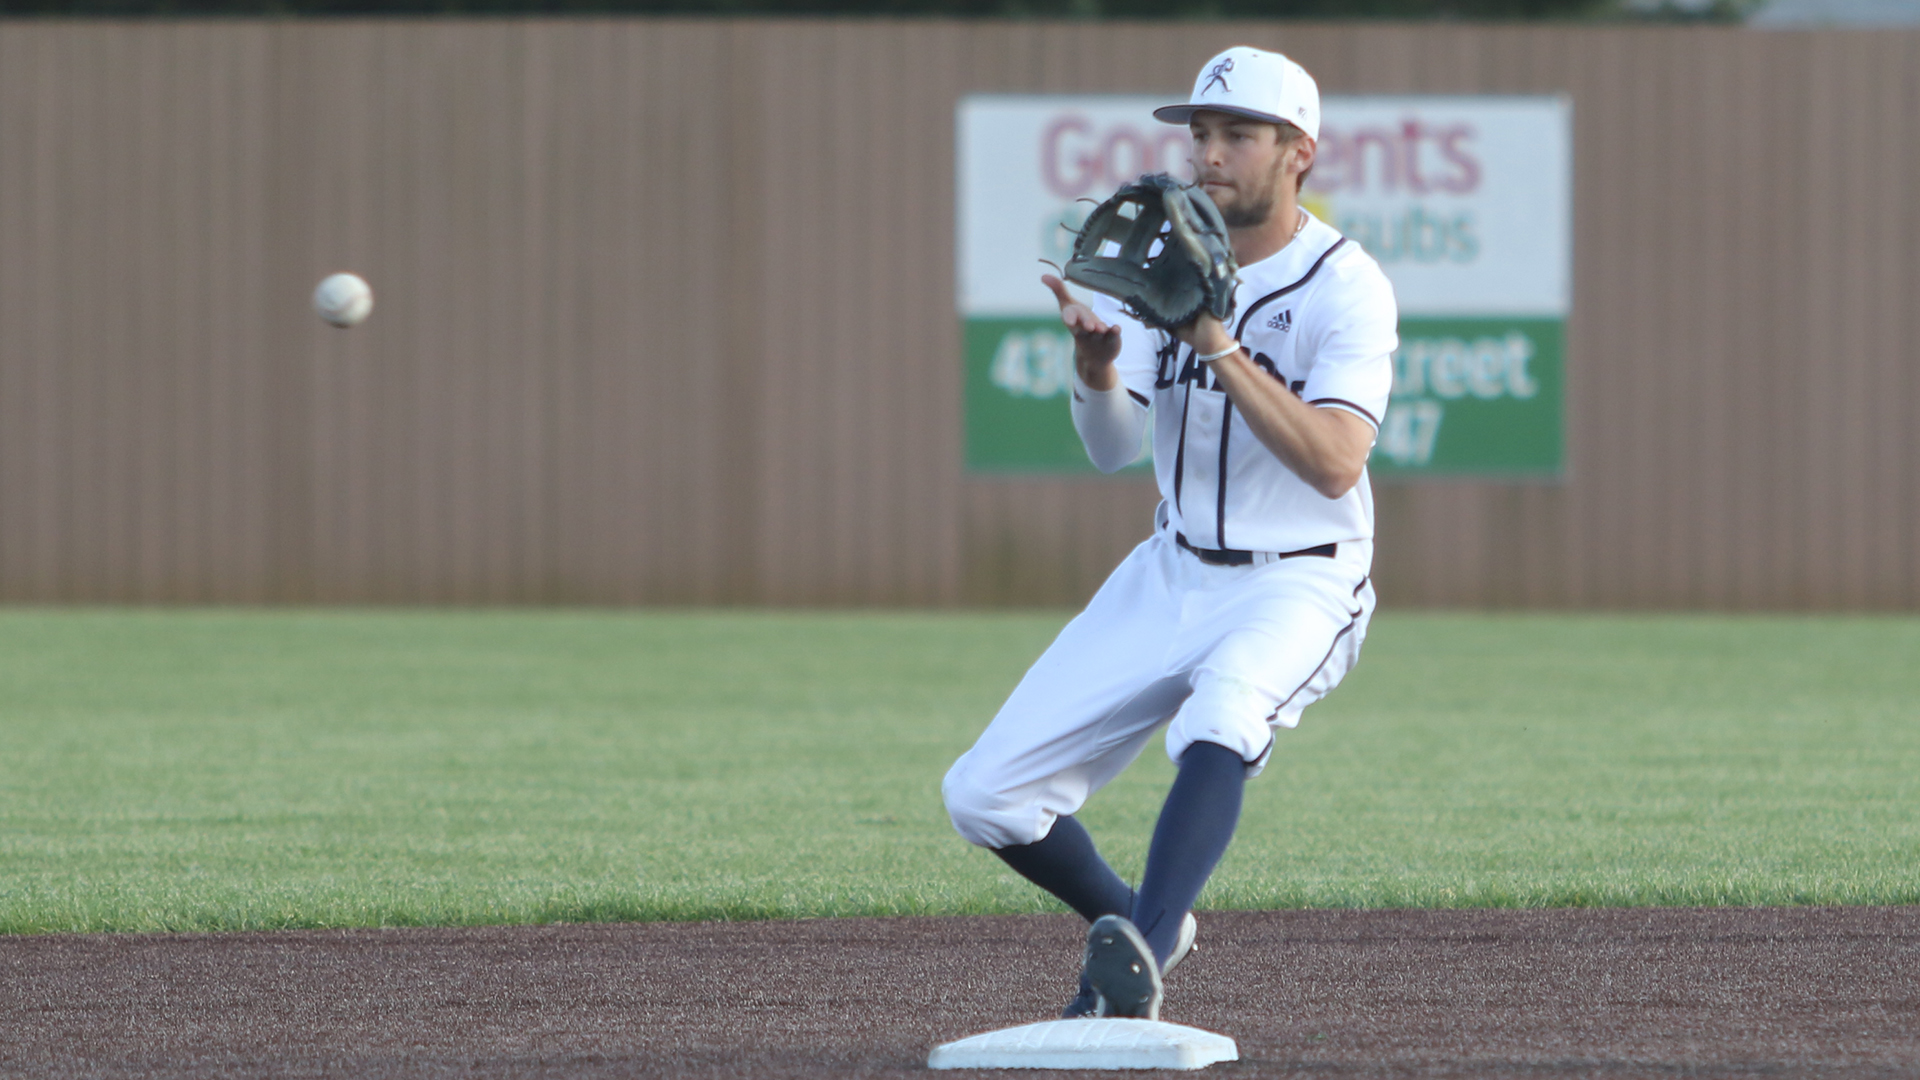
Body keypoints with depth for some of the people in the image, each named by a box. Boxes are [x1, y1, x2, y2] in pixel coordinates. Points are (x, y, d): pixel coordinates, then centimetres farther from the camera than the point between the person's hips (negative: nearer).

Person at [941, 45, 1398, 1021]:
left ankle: (1138, 955, -53)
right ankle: (1136, 926, 25)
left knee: (1222, 712, -41)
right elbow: (1111, 447, -5)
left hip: (1299, 585, -6)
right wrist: (1096, 368, -27)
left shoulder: (1346, 287, -14)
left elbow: (1334, 465, -28)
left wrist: (1221, 349, -34)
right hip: (1172, 576, 6)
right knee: (983, 796, 0)